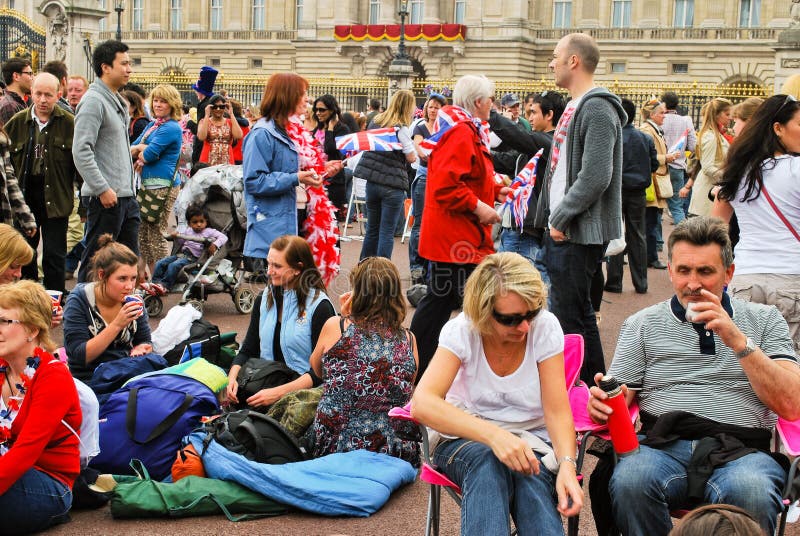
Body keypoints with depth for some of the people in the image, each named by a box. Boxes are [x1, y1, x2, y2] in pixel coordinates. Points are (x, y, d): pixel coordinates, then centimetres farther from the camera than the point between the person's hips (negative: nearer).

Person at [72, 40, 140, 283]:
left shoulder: (117, 101, 17)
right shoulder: (93, 101, -13)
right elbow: (81, 151, -20)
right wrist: (103, 189, -22)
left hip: (126, 196, 9)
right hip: (105, 198, -9)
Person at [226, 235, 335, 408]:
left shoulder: (319, 307, -9)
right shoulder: (264, 299, 12)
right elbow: (247, 351, 13)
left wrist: (278, 392, -22)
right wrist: (232, 377, -8)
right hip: (265, 385, 6)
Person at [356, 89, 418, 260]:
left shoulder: (375, 121, 8)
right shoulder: (401, 129, -12)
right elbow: (411, 157, -6)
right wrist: (410, 144, 11)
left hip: (372, 181, 6)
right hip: (392, 185, -6)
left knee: (372, 229, 15)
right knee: (387, 232, -1)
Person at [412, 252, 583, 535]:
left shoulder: (545, 327, -12)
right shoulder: (461, 331, -15)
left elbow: (557, 411, -12)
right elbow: (422, 403, -29)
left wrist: (567, 464, -32)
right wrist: (493, 434, -43)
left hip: (532, 442, 1)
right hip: (466, 439, -1)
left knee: (533, 481, -36)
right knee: (489, 462, -37)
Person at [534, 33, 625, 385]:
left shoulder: (597, 109, -16)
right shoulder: (576, 106, 16)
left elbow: (595, 177, -25)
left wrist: (560, 218, -18)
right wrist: (553, 218, 15)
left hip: (579, 234, -10)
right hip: (562, 231, 10)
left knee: (571, 316, -7)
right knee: (578, 313, 16)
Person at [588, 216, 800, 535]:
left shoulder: (764, 320, 16)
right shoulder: (642, 324, 18)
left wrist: (737, 339, -7)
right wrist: (600, 402, -14)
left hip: (742, 449, -1)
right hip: (663, 446, 1)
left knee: (750, 492, -37)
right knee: (629, 482, -34)